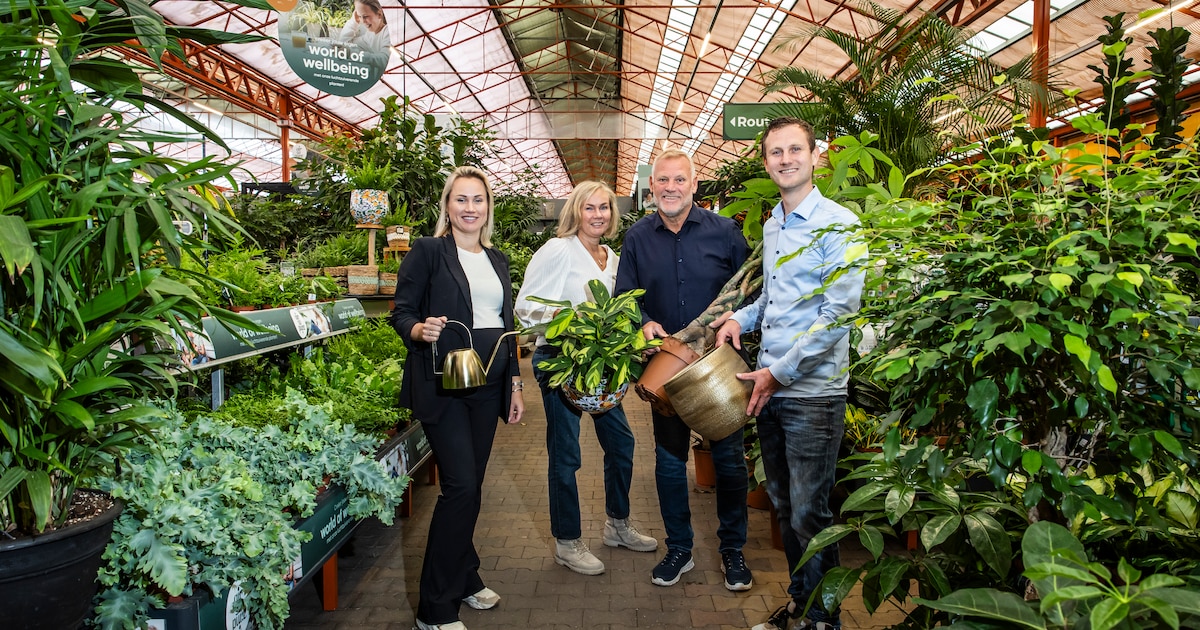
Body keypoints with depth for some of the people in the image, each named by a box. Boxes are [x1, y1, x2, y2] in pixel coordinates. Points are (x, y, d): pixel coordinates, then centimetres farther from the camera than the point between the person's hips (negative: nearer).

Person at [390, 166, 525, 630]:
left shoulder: (497, 260, 15)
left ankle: (464, 579, 29)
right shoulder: (428, 252, -2)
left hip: (488, 385, 6)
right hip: (443, 384, -6)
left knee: (470, 485, 11)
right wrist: (420, 330, -27)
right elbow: (401, 313, -5)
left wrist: (515, 384, 15)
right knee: (461, 486, -10)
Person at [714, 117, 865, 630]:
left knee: (809, 513, 0)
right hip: (769, 388, 7)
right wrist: (742, 318, 5)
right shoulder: (770, 227, 14)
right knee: (783, 505, 16)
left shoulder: (839, 224, -10)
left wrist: (781, 372, -15)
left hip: (812, 391, -7)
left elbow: (839, 312, -16)